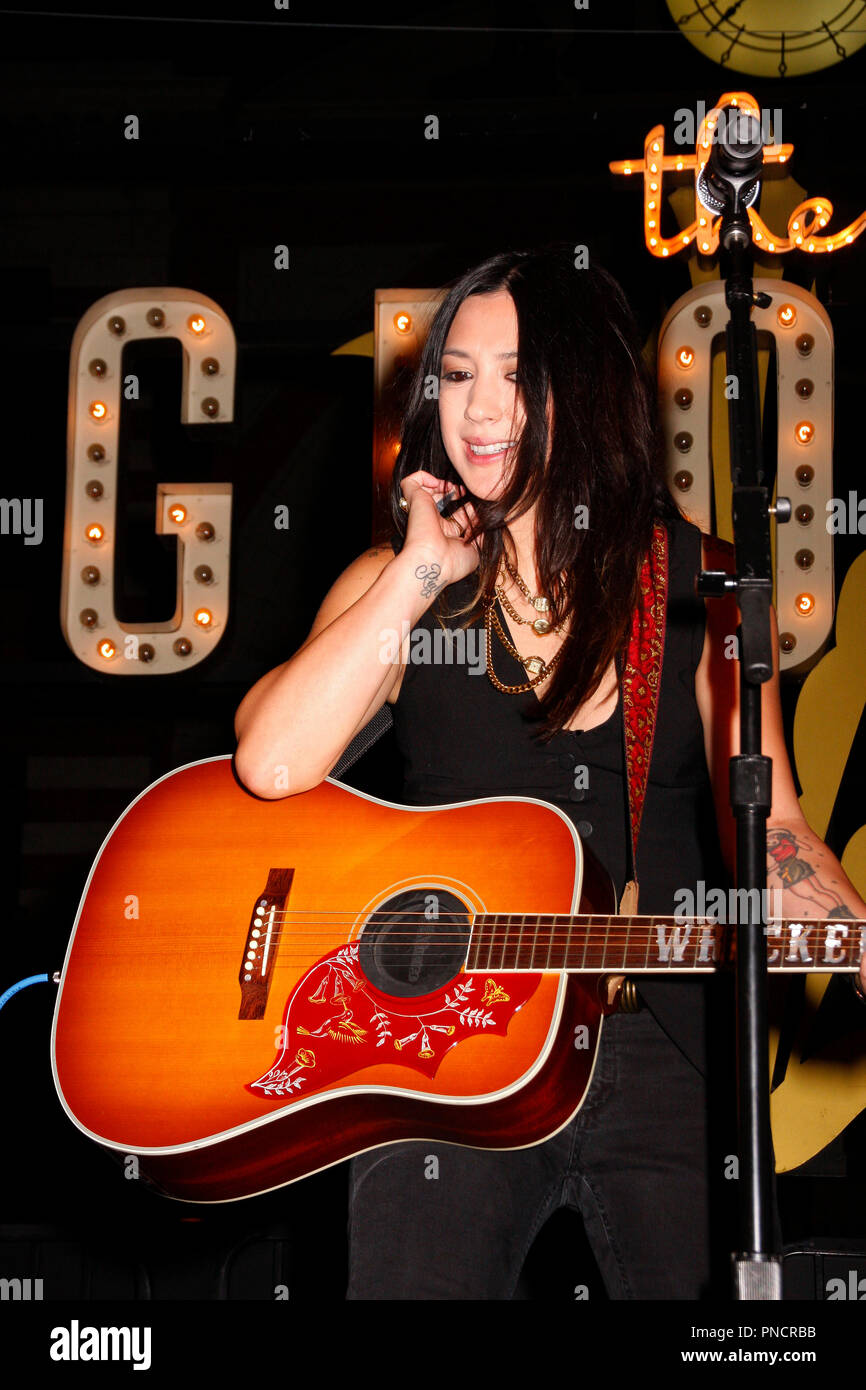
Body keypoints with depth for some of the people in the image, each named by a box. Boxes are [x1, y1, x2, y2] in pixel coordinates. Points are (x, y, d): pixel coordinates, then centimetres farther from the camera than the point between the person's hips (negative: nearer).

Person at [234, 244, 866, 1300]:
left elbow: (768, 834, 5)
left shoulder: (697, 584, 4)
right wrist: (421, 576, -11)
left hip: (663, 1049, 1)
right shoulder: (391, 586, 4)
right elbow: (272, 765, -15)